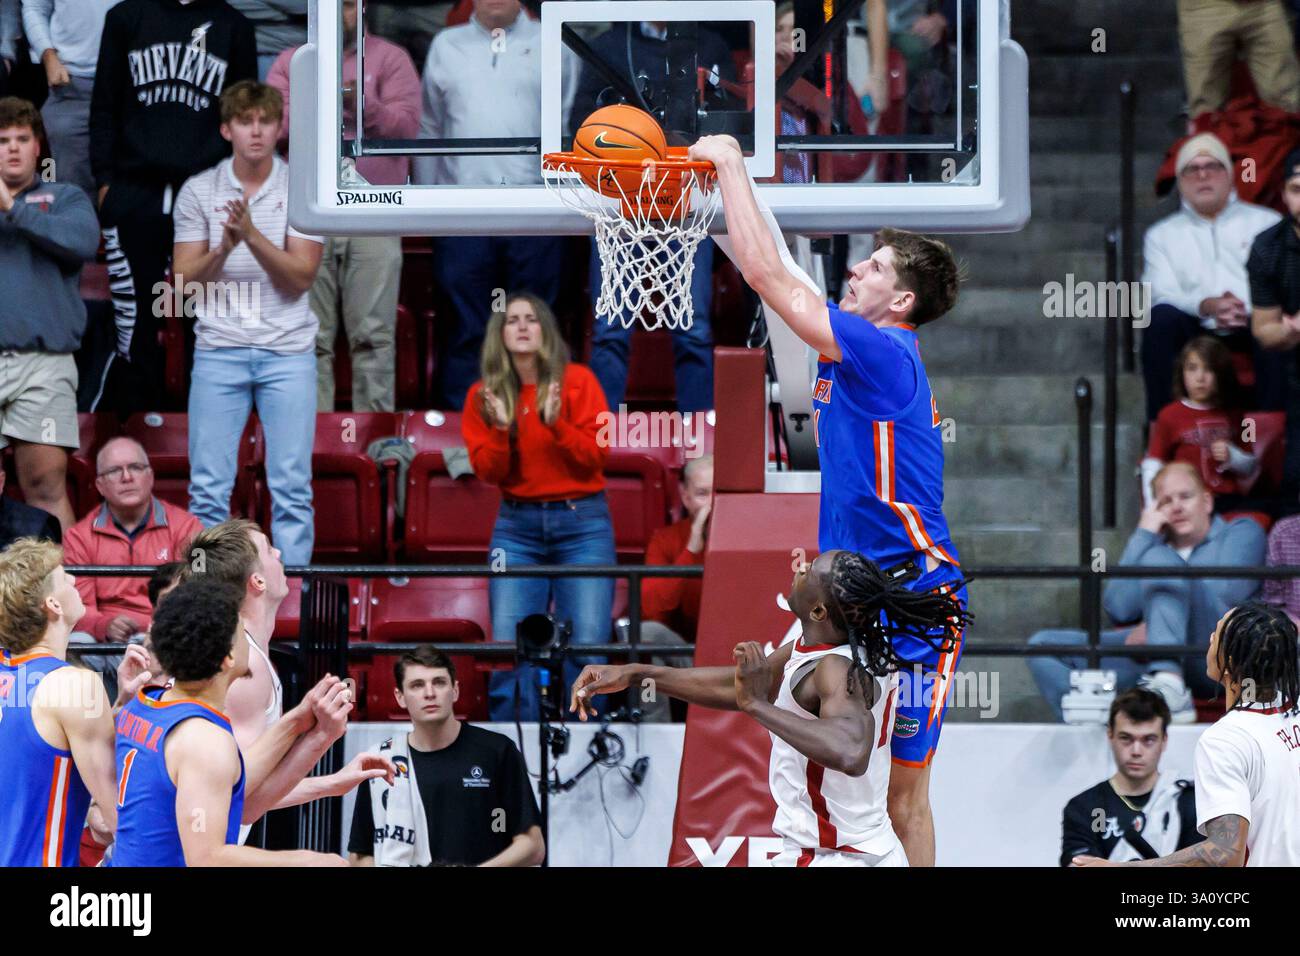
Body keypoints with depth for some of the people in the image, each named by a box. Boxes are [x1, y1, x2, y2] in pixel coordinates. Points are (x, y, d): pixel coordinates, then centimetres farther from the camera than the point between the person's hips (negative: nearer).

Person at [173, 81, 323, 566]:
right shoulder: (198, 190, 2)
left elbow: (301, 277, -8)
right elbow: (184, 278, 0)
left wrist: (253, 236, -22)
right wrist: (224, 248, -19)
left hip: (288, 351, -1)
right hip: (219, 350, 1)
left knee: (292, 486, -1)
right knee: (208, 487, -1)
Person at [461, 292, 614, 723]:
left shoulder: (577, 381, -1)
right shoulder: (484, 394, 5)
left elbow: (596, 454, -6)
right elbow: (487, 472, 1)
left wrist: (555, 424, -20)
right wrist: (502, 429, -16)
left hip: (582, 523, -2)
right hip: (517, 525, 2)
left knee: (586, 645, -8)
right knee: (510, 647, -4)